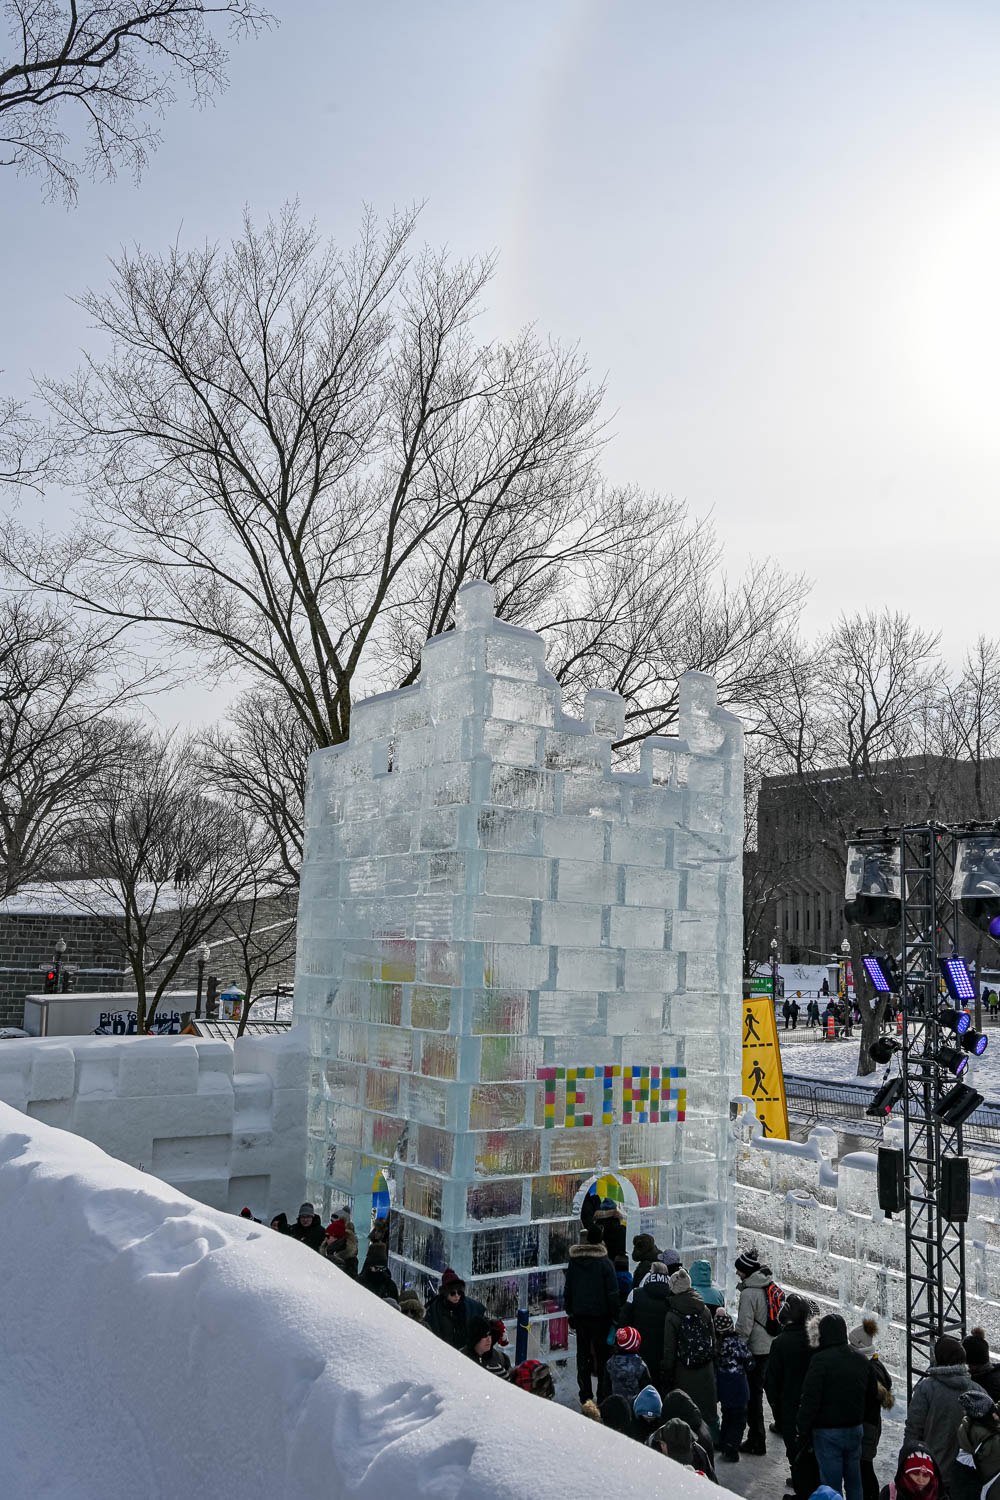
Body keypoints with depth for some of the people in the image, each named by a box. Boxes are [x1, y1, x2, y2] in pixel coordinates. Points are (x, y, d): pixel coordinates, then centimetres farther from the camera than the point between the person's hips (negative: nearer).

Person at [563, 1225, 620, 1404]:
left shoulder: (574, 1260, 1)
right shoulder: (605, 1262, -13)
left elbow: (568, 1288, 8)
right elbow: (613, 1292, -11)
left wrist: (570, 1312, 16)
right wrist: (614, 1315, -1)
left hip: (579, 1314, 4)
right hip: (600, 1315, -3)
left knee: (582, 1353, 11)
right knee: (602, 1353, 8)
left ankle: (585, 1394, 15)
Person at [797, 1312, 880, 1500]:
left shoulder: (821, 1360, -18)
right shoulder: (862, 1360, 5)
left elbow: (810, 1400, -20)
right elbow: (873, 1398, 13)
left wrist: (803, 1430, -10)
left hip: (827, 1432, -6)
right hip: (855, 1430, 6)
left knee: (831, 1484, 3)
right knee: (854, 1482, 18)